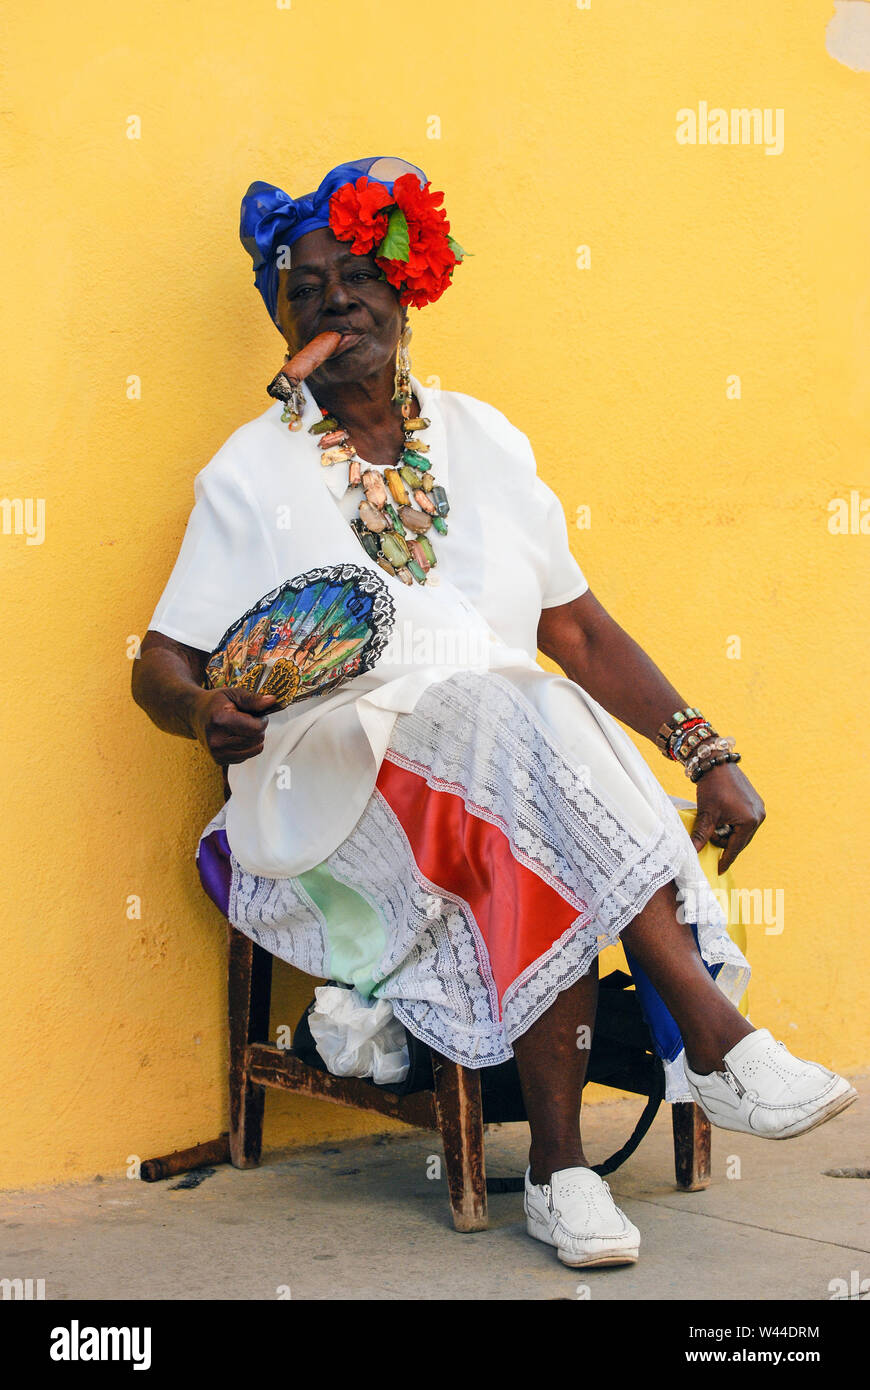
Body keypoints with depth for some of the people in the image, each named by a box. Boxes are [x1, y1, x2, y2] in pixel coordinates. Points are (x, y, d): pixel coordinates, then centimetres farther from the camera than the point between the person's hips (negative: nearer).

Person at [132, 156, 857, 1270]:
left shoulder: (481, 439, 14)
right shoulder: (253, 472, 5)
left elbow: (578, 629, 11)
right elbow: (160, 669, 3)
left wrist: (708, 754, -1)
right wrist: (206, 710, -21)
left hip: (522, 760, 3)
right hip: (341, 782, -3)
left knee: (554, 865, -33)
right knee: (531, 723, -33)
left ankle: (559, 1163, -27)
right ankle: (712, 1033, -31)